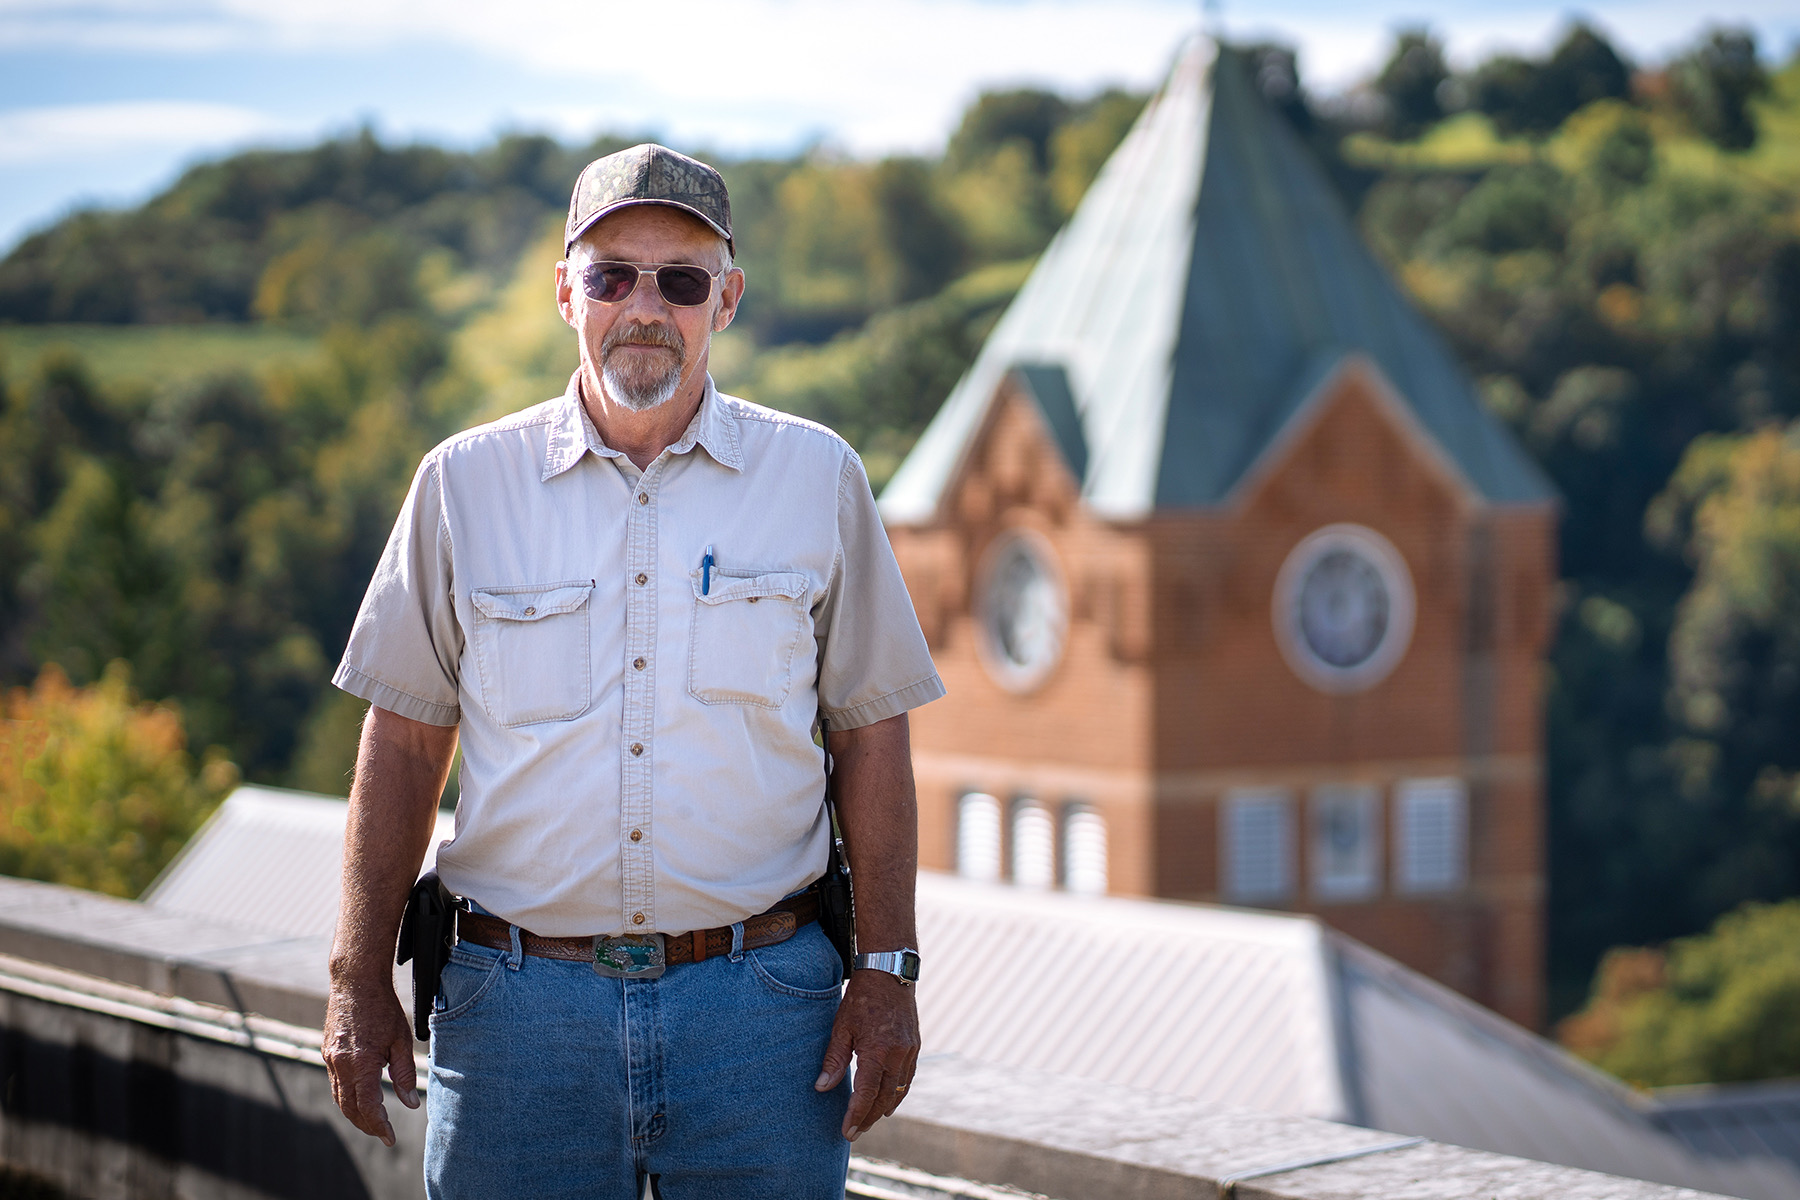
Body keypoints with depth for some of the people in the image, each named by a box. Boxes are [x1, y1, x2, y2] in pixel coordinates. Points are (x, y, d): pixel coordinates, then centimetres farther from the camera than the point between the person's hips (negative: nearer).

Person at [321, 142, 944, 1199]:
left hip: (760, 1010, 0)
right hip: (520, 1006, 0)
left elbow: (871, 734, 7)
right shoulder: (466, 483, 4)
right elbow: (406, 742, 8)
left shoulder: (818, 478, 4)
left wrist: (887, 969, 1)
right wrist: (360, 981, 4)